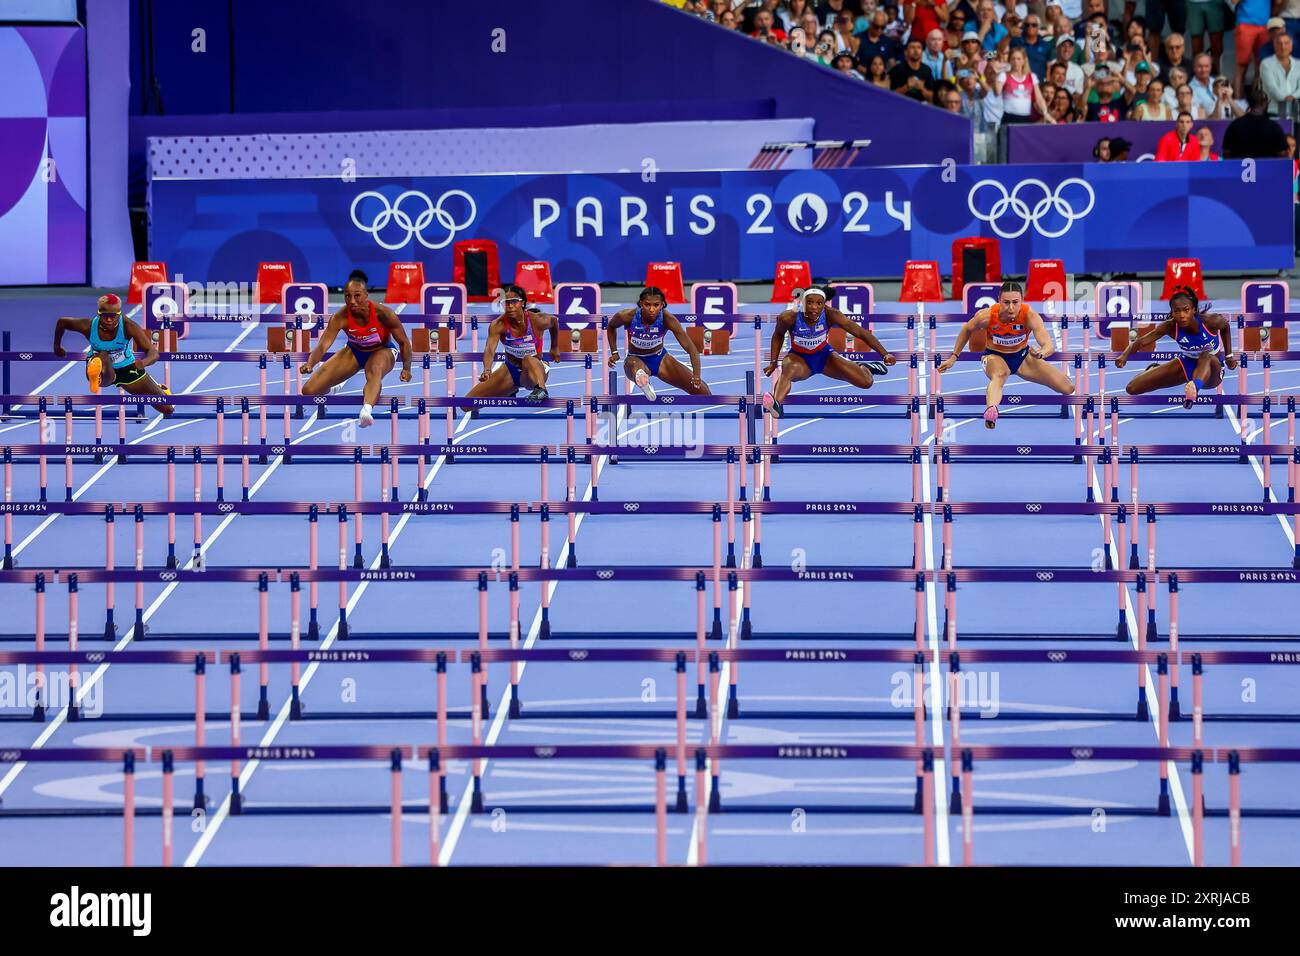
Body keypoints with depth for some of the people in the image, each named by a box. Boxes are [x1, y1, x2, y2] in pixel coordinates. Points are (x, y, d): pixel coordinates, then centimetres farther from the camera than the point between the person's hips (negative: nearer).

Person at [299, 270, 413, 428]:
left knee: (375, 369, -43)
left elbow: (404, 342, -18)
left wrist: (406, 369, -32)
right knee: (309, 390, -3)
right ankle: (336, 385, 33)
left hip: (382, 351, -3)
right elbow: (323, 344, -33)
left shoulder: (383, 314, -29)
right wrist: (310, 364, -53)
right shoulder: (340, 318, -26)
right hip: (354, 351, 3)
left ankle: (367, 410, -69)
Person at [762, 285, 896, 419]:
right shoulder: (789, 317, -27)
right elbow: (778, 335, -2)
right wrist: (773, 362, -5)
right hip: (799, 358, -2)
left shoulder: (830, 315, -27)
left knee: (866, 382, -4)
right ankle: (776, 405, -65)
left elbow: (861, 332, -27)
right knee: (789, 369, -41)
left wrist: (885, 354, -35)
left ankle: (864, 368, 34)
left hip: (824, 356, 2)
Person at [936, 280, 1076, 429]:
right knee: (999, 375, -42)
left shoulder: (1030, 316, -28)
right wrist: (954, 357, 0)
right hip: (995, 356, -2)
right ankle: (990, 410, -70)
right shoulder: (986, 316, -26)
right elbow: (967, 330, -3)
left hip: (1022, 355, 2)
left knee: (1068, 388, -7)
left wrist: (1041, 354, -61)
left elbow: (1049, 346, -37)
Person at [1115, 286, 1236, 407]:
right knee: (1132, 388, -4)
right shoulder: (1170, 326, -21)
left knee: (1206, 356, -41)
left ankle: (1195, 387, -70)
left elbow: (1226, 326, -1)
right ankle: (1153, 369, 30)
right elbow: (1141, 341, -28)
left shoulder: (1209, 321, -25)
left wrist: (1229, 356, 1)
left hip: (1211, 371, -3)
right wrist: (1125, 355, -47)